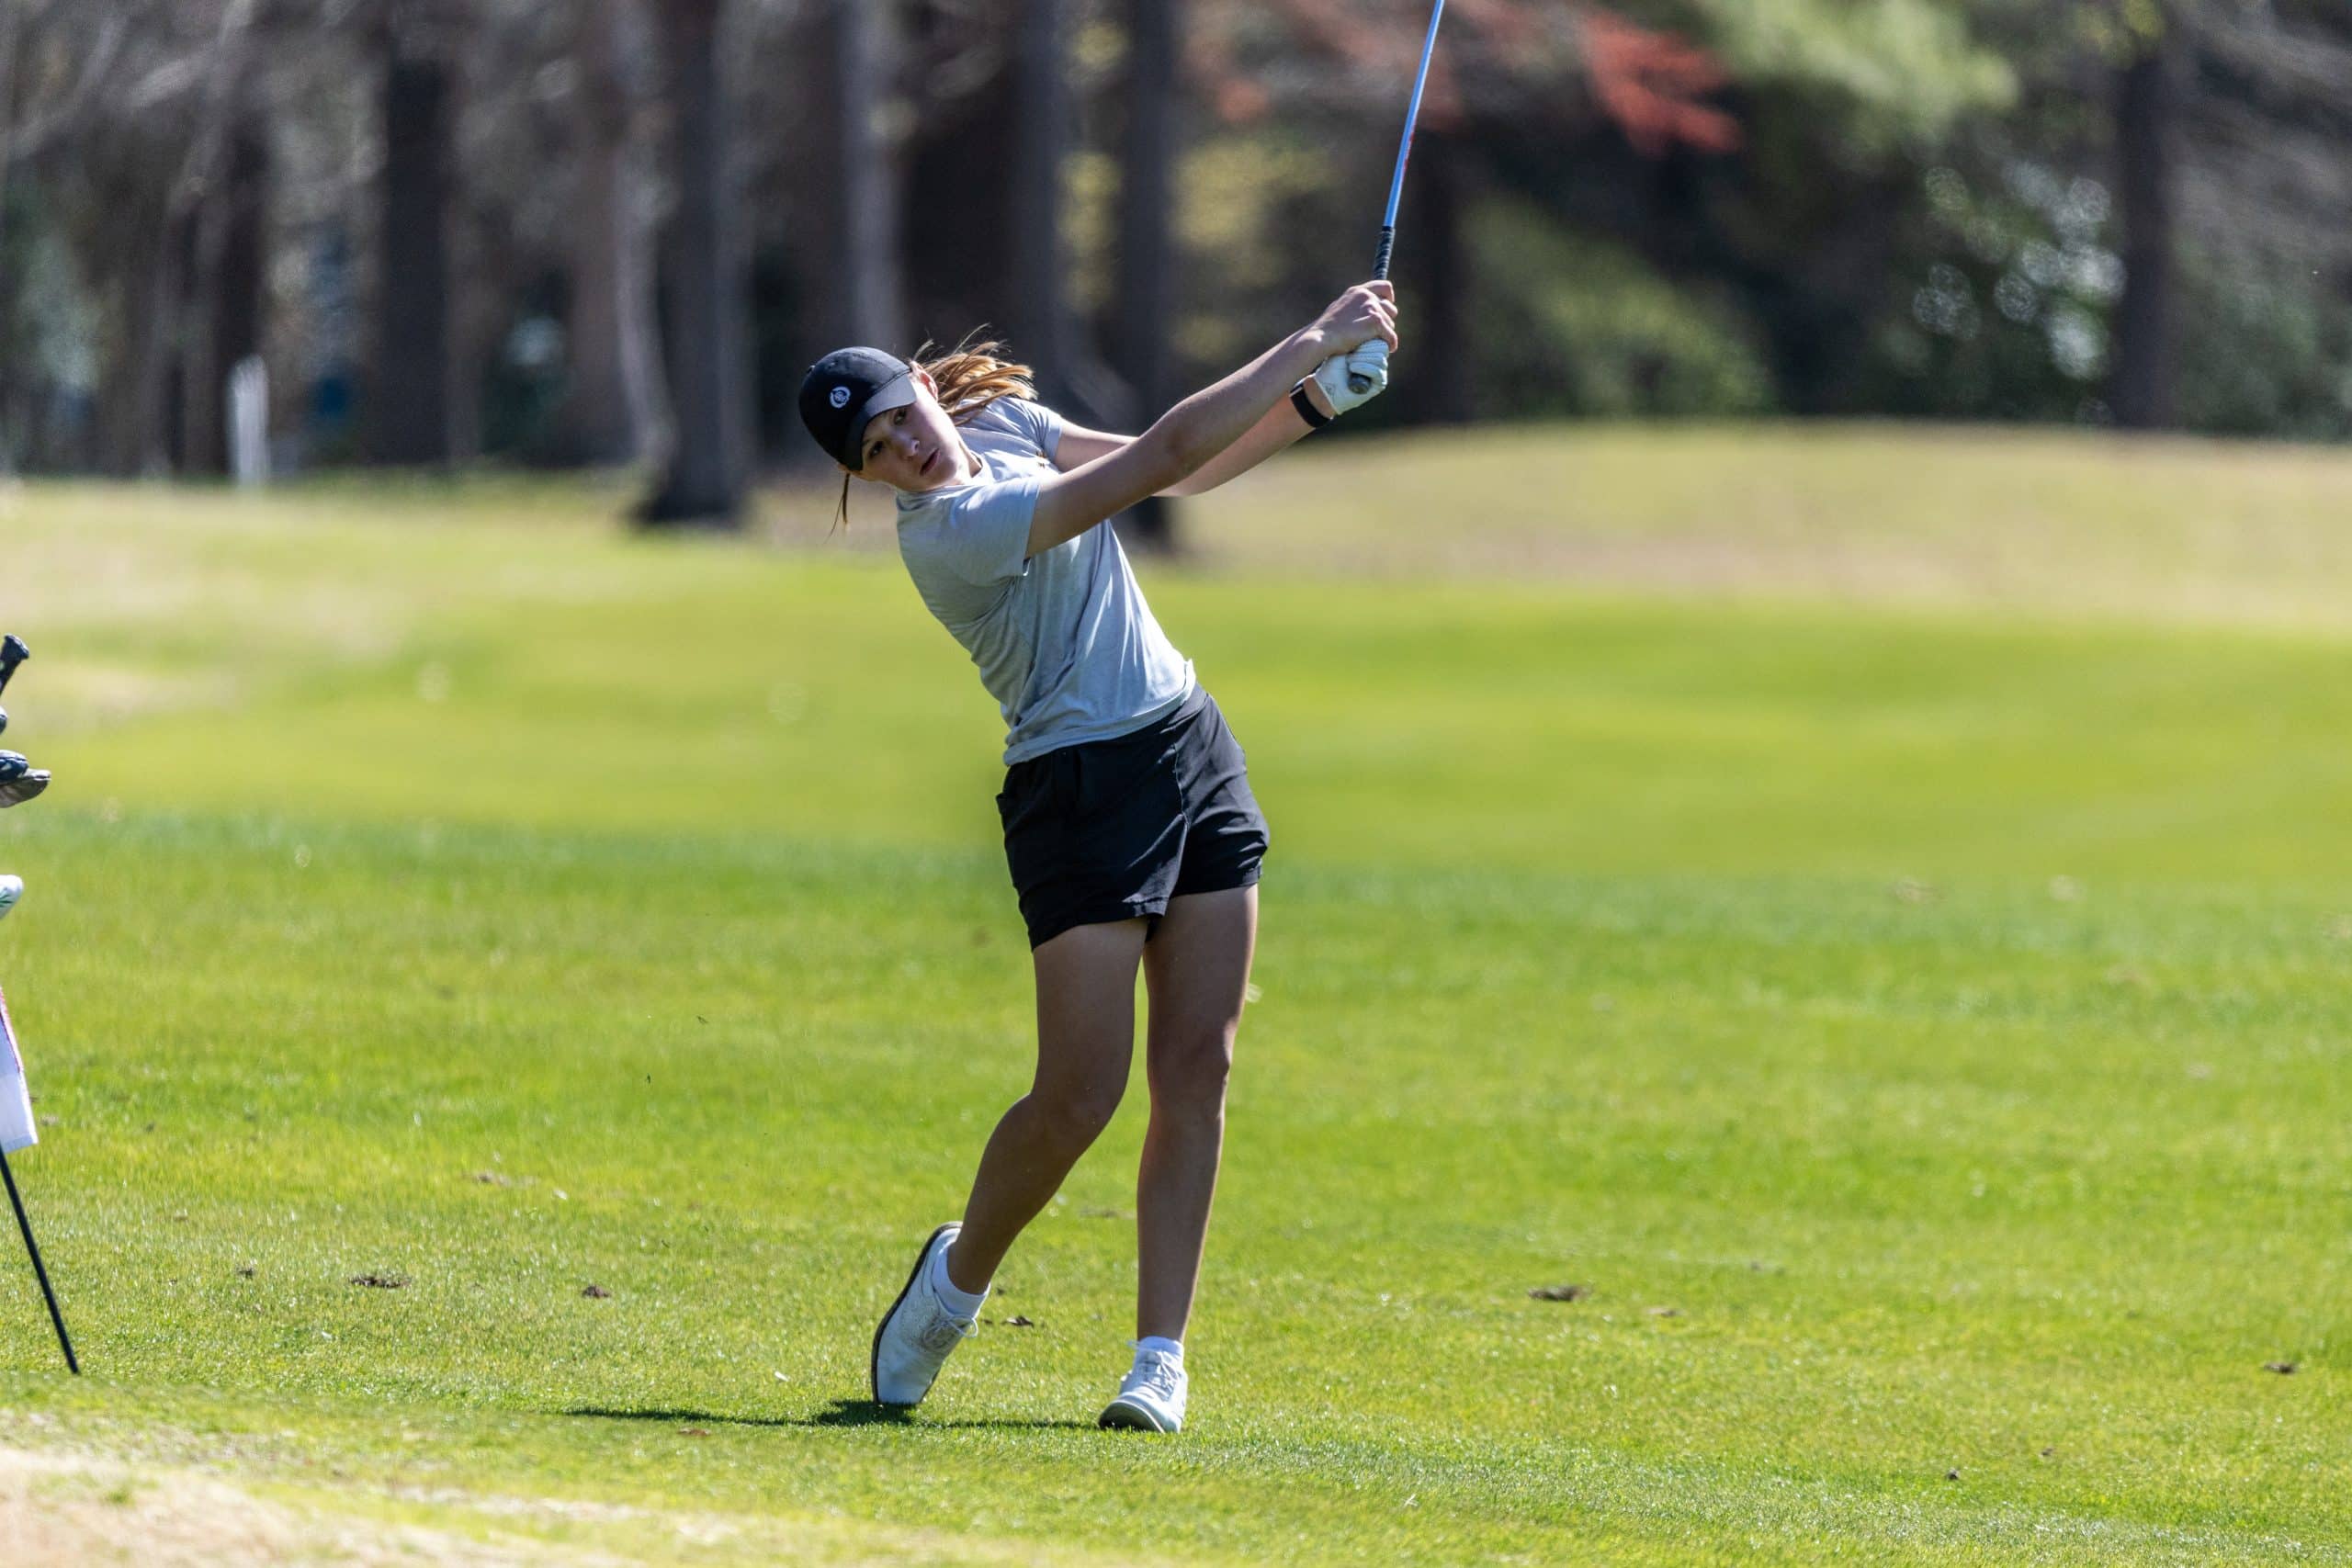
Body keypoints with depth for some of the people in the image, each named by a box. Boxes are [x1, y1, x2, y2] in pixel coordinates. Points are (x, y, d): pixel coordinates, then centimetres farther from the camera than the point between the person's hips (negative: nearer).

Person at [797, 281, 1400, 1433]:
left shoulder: (1000, 417, 6)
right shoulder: (950, 529, -22)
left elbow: (1189, 473, 15)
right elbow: (1161, 458, -25)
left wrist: (1317, 400, 0)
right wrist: (1309, 345, -21)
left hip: (1192, 747, 8)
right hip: (1081, 785, -8)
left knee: (1195, 1070, 0)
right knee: (1080, 1095, -10)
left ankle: (1160, 1358, 1)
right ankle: (956, 1280, 18)